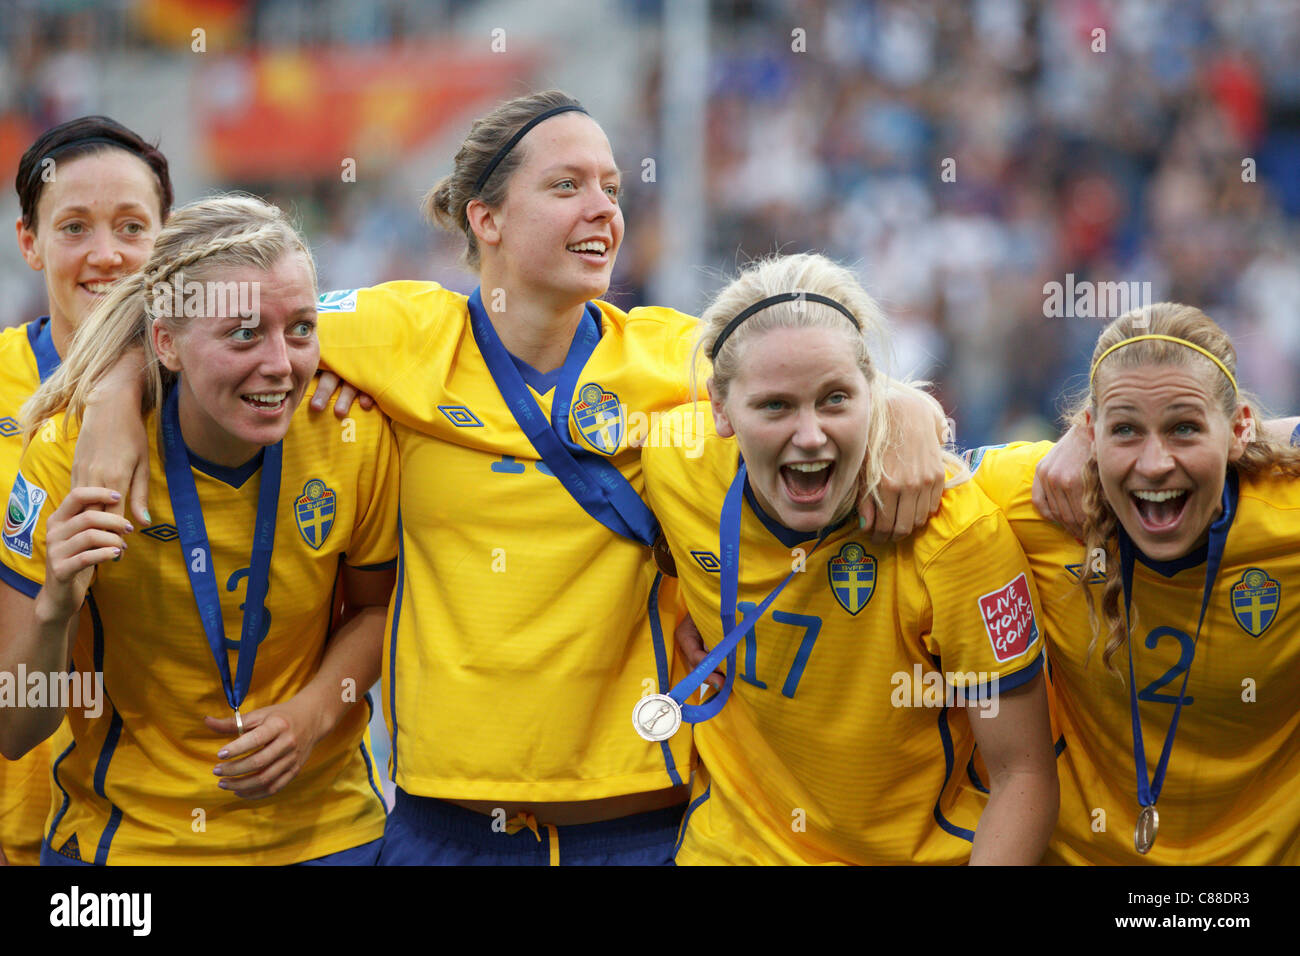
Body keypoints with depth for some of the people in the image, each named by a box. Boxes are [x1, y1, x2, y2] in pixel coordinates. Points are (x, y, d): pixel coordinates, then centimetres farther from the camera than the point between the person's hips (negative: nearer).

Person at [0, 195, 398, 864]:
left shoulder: (354, 437, -16)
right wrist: (55, 611, -35)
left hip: (321, 827, 2)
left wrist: (311, 714, -14)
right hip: (128, 832, -2)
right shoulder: (71, 454, -20)